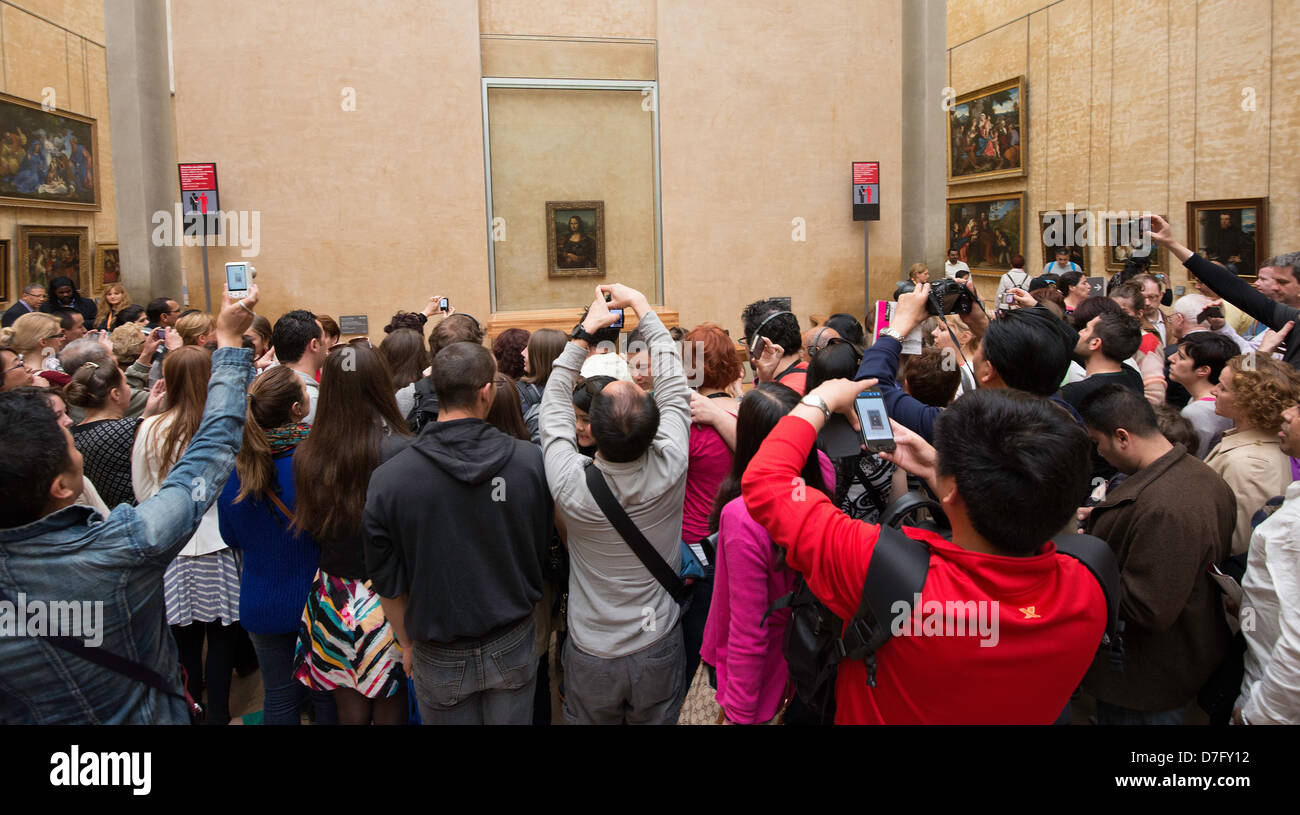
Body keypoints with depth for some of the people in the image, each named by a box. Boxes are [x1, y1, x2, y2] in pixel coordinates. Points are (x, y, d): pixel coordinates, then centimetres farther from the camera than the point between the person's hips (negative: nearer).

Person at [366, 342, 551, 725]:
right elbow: (544, 548, -2)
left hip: (440, 657, -1)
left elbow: (387, 582, -8)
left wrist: (407, 643, 8)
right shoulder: (531, 460, -18)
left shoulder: (387, 479, -20)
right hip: (514, 644, 1)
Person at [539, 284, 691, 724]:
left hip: (590, 658, 0)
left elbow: (554, 402, -9)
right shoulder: (669, 469, -25)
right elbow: (673, 383, -10)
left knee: (588, 721, 23)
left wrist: (585, 330, -3)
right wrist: (641, 305, 0)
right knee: (657, 720, 23)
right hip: (659, 651, 1)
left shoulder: (571, 484, -27)